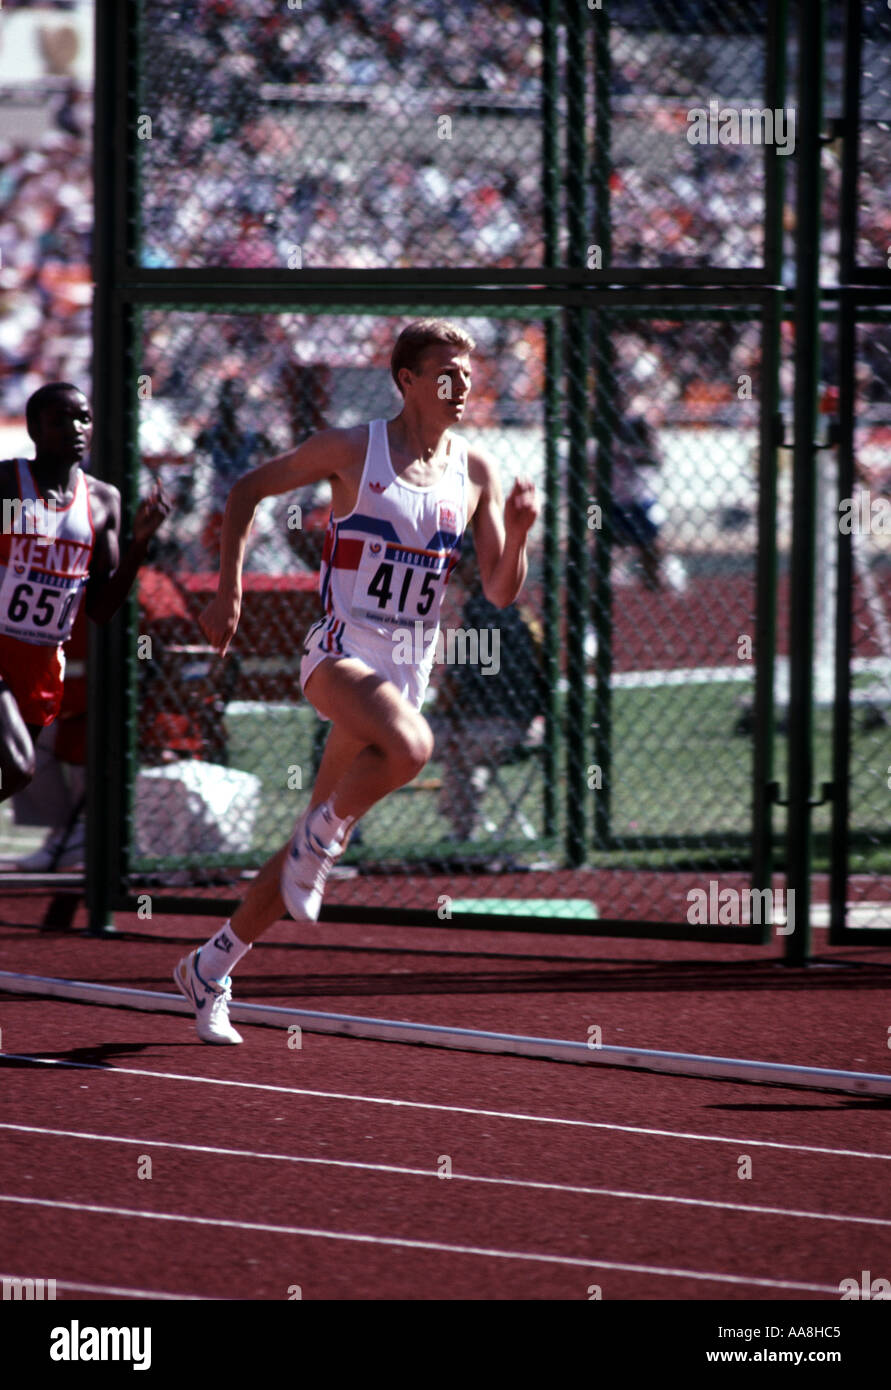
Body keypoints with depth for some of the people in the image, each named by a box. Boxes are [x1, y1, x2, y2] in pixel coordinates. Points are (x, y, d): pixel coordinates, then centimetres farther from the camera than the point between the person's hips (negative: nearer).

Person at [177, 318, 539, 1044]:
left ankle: (212, 967, 19)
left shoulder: (476, 473, 7)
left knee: (323, 834, 6)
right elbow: (248, 490, 8)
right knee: (411, 745, -36)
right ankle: (322, 837, -9)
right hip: (342, 651, -5)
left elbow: (501, 591, 8)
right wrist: (228, 589, -1)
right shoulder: (353, 450, -3)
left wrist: (518, 530, -12)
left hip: (408, 673, 5)